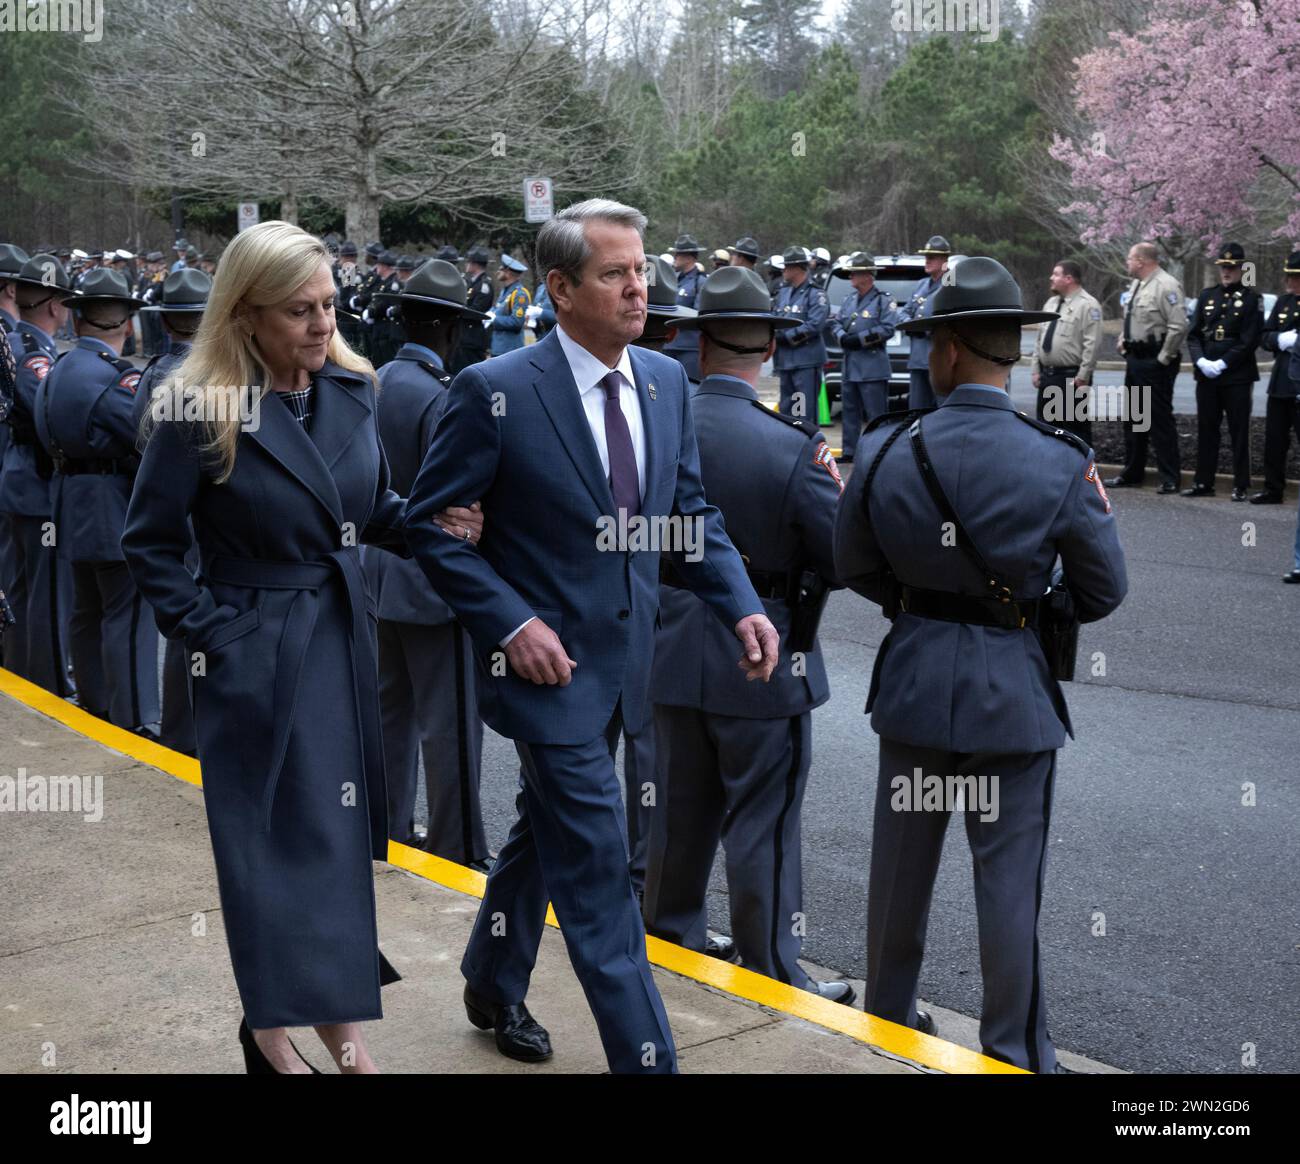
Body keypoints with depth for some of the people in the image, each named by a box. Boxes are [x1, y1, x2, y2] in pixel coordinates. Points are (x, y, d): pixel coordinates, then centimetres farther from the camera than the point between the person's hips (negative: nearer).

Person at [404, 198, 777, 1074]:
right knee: (597, 869, -4)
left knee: (550, 831, 24)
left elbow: (691, 513, 10)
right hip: (549, 661, -7)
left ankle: (494, 987, 46)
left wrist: (743, 607, -5)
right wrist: (511, 623, -19)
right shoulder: (496, 393, -16)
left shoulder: (667, 382, 3)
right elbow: (431, 525, -10)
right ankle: (646, 1055, 7)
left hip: (624, 661, 7)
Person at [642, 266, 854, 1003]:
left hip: (674, 653, 5)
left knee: (681, 810, 20)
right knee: (764, 823, 7)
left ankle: (670, 939, 38)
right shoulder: (793, 447, -20)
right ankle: (773, 976, 18)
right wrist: (835, 494, 3)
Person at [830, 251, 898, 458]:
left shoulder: (883, 300, -6)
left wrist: (859, 339, -18)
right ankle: (849, 451, 20)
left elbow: (888, 328, -15)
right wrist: (843, 338, -8)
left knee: (875, 413, -4)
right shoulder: (848, 300, 15)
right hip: (850, 365, 7)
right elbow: (836, 323, 14)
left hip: (872, 367, -7)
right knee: (849, 410, 12)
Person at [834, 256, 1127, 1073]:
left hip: (914, 678, 3)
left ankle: (887, 1020, 35)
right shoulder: (1062, 464, -15)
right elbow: (1103, 593, -5)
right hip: (1013, 689, -2)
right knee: (1009, 878, 8)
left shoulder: (885, 451, -9)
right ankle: (1014, 1051, 21)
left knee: (903, 862, 18)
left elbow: (856, 567, 3)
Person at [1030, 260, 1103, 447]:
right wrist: (1035, 370, 12)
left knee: (1076, 427, -3)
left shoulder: (1087, 305, -11)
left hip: (1072, 377, -8)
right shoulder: (1051, 303, 14)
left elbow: (1092, 344, -16)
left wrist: (1083, 376, -18)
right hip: (1047, 375, 8)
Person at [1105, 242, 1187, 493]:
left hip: (1155, 362, -10)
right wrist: (1125, 341, 12)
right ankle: (1131, 473, 26)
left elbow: (1179, 326, -23)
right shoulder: (1136, 285, 14)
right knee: (1132, 418, 15)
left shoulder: (1166, 286, -16)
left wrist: (1164, 358, -19)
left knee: (1160, 419, -6)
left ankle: (1170, 479, 1)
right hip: (1134, 359, 10)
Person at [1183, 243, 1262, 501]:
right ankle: (1203, 483, 16)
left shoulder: (1251, 298, -2)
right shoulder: (1207, 296, 12)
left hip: (1237, 376, -4)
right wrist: (1201, 361, -8)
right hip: (1206, 375, 4)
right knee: (1206, 430, 9)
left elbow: (1250, 340, -9)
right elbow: (1192, 334, 8)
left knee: (1239, 431, 0)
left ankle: (1241, 486, 5)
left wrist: (1222, 363, -15)